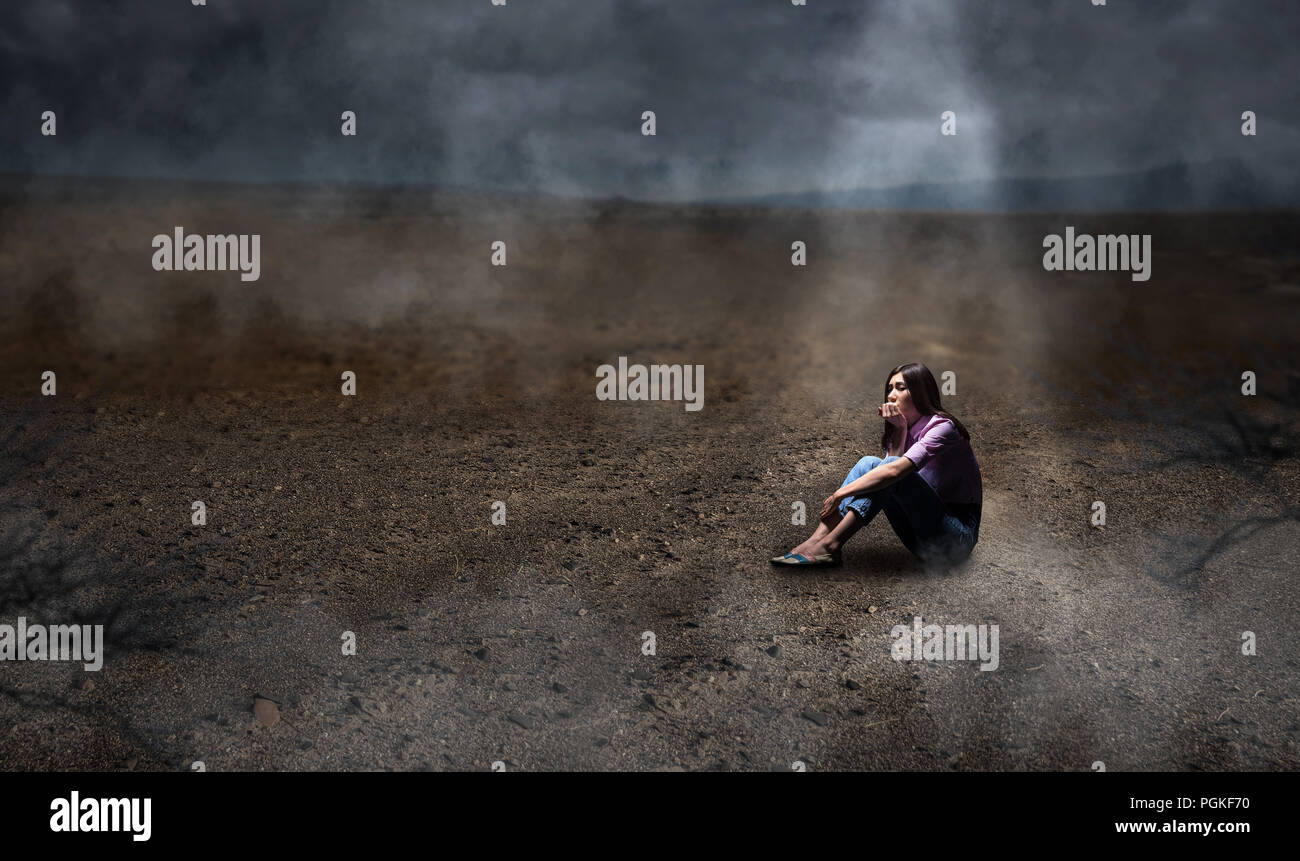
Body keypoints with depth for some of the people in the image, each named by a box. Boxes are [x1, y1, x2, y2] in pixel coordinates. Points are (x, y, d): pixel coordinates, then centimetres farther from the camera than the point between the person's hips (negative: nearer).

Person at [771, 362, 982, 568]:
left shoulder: (942, 427, -13)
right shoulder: (900, 429, 13)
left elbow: (895, 471, -28)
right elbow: (891, 470, -7)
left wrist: (840, 494, -26)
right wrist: (900, 430, -14)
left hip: (958, 535, -7)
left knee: (893, 471, -26)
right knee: (870, 463, -8)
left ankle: (830, 544, -31)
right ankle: (820, 537, -22)